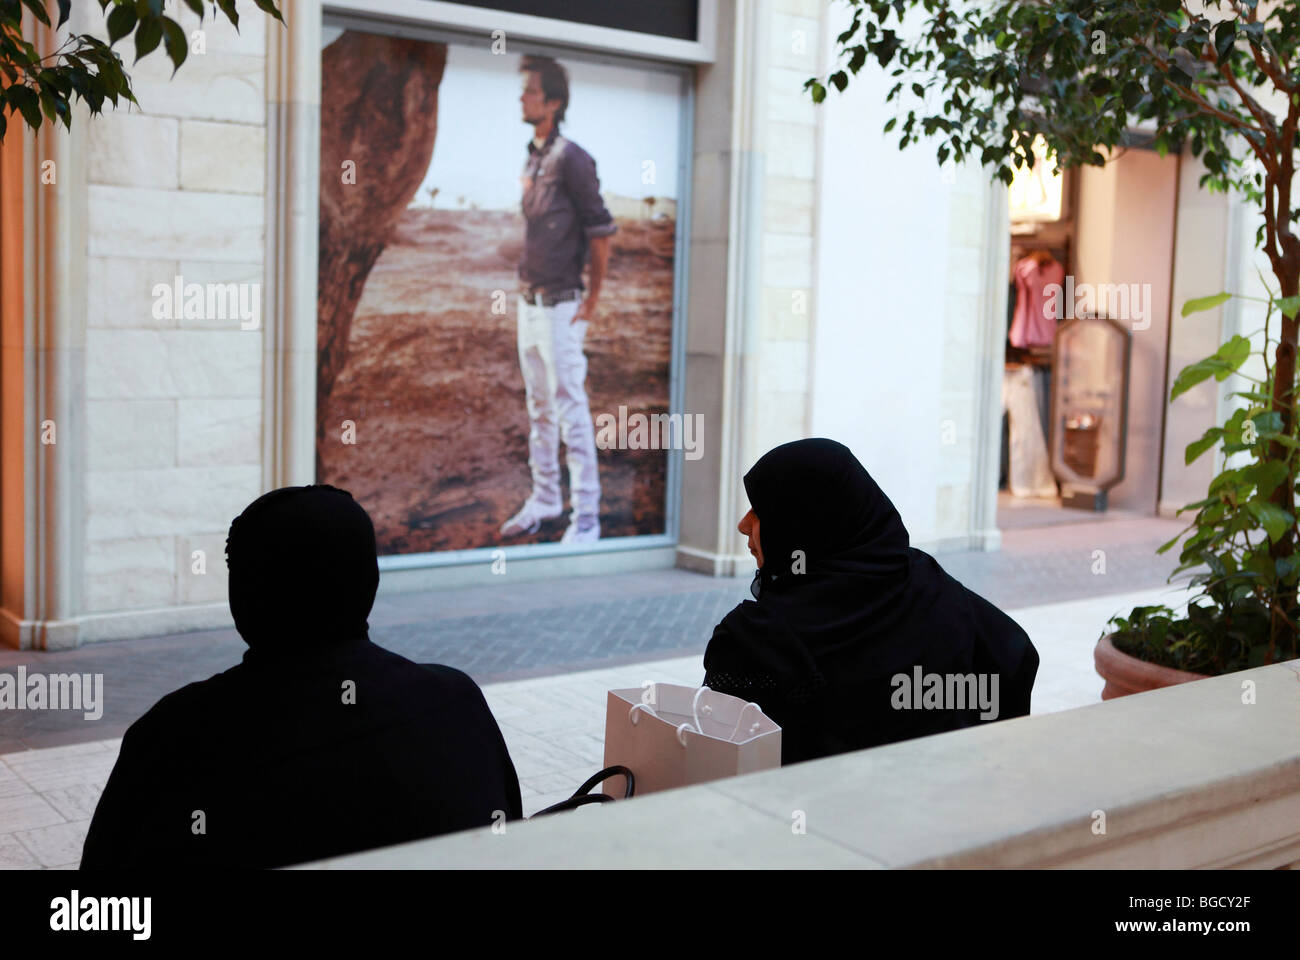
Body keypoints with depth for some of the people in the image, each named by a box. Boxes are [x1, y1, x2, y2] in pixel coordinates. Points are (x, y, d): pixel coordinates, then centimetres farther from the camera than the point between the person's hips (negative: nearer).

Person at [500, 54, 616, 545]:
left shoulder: (570, 158, -12)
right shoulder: (532, 159, 14)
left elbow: (600, 228, -13)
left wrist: (593, 297, -13)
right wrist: (525, 303, 18)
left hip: (561, 305, -9)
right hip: (530, 302, 9)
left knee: (570, 406, -8)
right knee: (538, 407, 15)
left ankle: (586, 514, -4)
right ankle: (544, 501, 25)